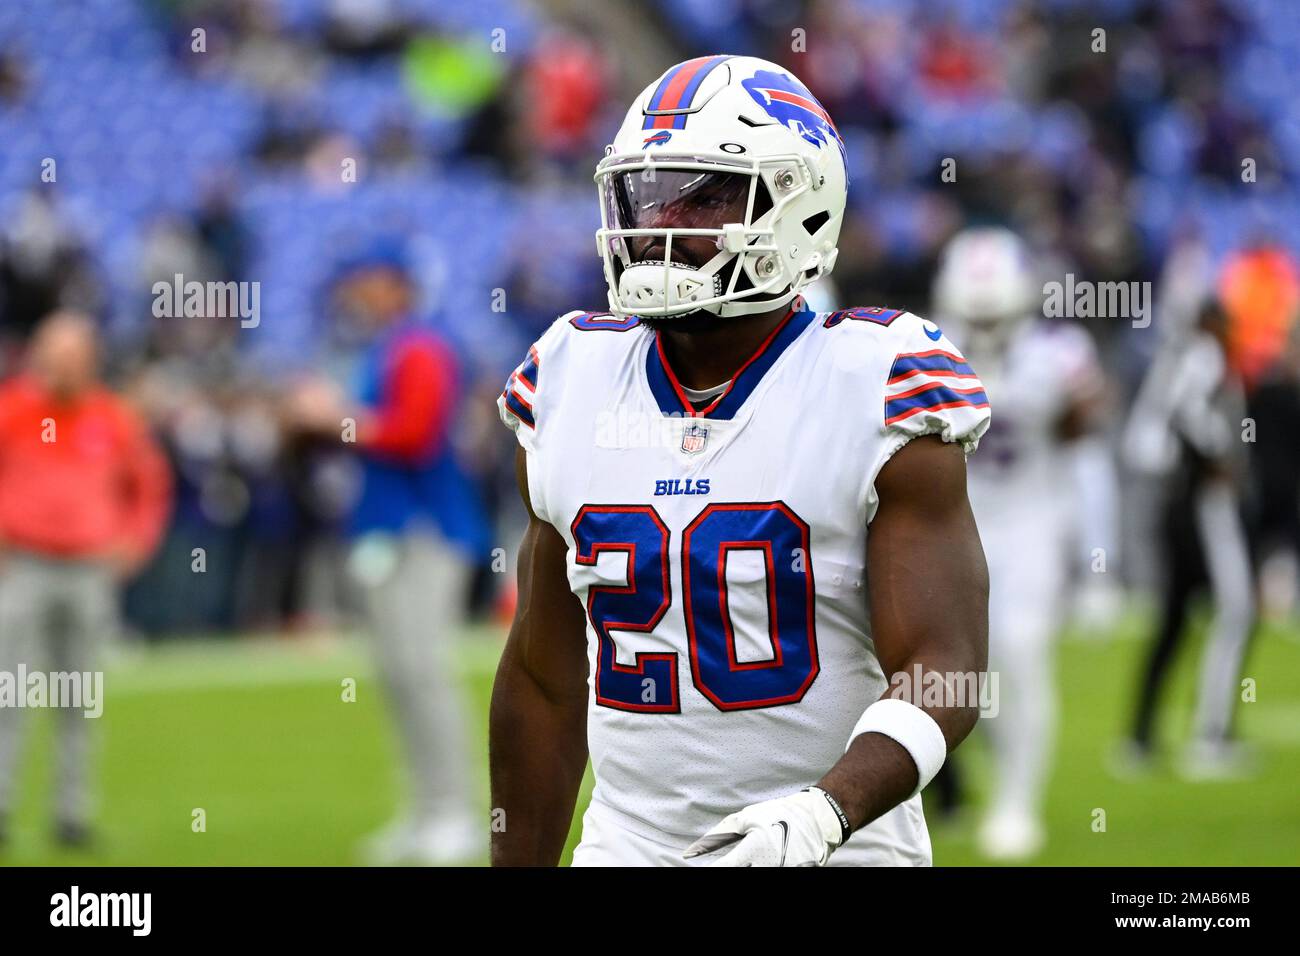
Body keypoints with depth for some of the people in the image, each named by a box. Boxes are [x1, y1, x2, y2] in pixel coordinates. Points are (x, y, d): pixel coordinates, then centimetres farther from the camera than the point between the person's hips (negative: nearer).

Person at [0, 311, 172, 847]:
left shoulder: (114, 421, 5)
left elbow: (151, 482, 18)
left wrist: (133, 541, 6)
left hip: (90, 574, 2)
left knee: (78, 703, 6)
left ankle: (73, 813, 10)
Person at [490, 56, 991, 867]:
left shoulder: (877, 392, -9)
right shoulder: (570, 387, 5)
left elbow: (941, 675, -15)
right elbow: (543, 678, 12)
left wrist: (824, 813, -31)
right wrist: (518, 869, 12)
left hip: (833, 854, -3)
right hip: (628, 842, 4)